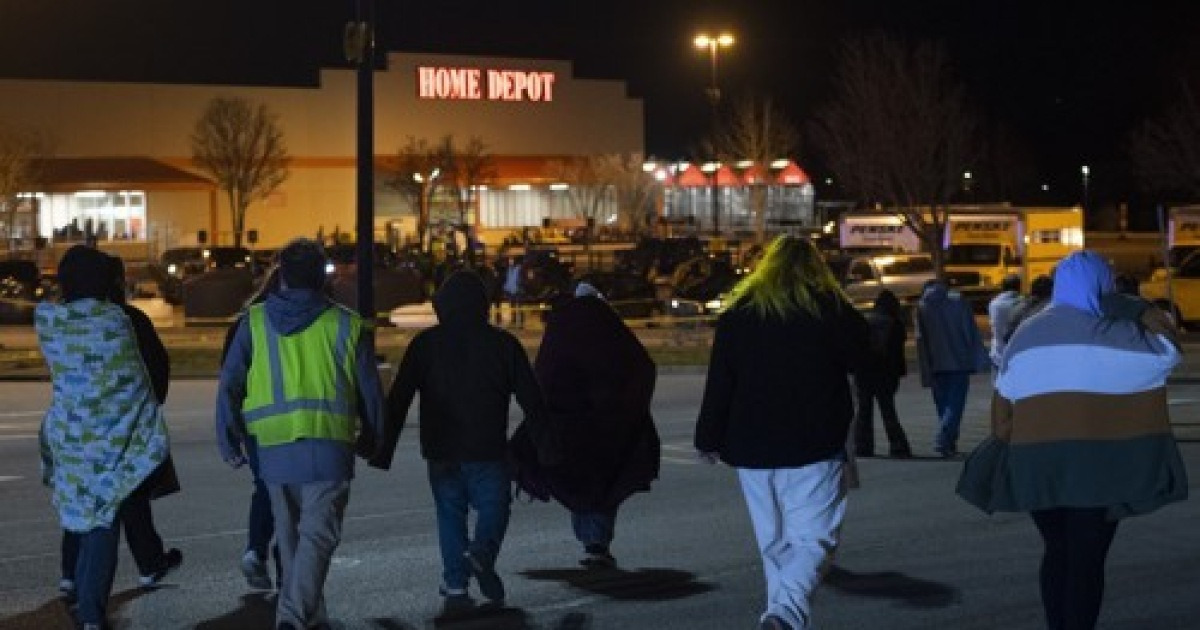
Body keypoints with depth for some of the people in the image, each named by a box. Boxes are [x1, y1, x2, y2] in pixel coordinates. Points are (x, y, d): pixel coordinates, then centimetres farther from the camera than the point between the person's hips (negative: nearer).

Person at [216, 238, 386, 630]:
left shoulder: (255, 323, 5)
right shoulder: (346, 326, 3)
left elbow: (228, 385, 2)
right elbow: (371, 393, 7)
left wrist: (229, 443, 11)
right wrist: (372, 443, 22)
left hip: (274, 450, 2)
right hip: (329, 450, -2)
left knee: (290, 538, 18)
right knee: (317, 535, -4)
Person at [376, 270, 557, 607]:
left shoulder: (424, 344, 3)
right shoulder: (502, 343, 2)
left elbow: (398, 399, 1)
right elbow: (531, 399, 2)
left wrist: (385, 449, 4)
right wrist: (544, 444, 8)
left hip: (442, 452, 1)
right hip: (488, 452, -1)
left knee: (450, 514, 11)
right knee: (493, 505, 9)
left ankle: (456, 585, 3)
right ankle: (483, 550, -21)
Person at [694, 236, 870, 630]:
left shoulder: (739, 311, 5)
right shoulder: (830, 307, -4)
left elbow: (719, 382, 4)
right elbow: (860, 358, 9)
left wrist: (709, 439, 10)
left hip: (752, 448, 3)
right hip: (815, 448, -3)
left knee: (774, 542, 15)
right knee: (813, 538, -3)